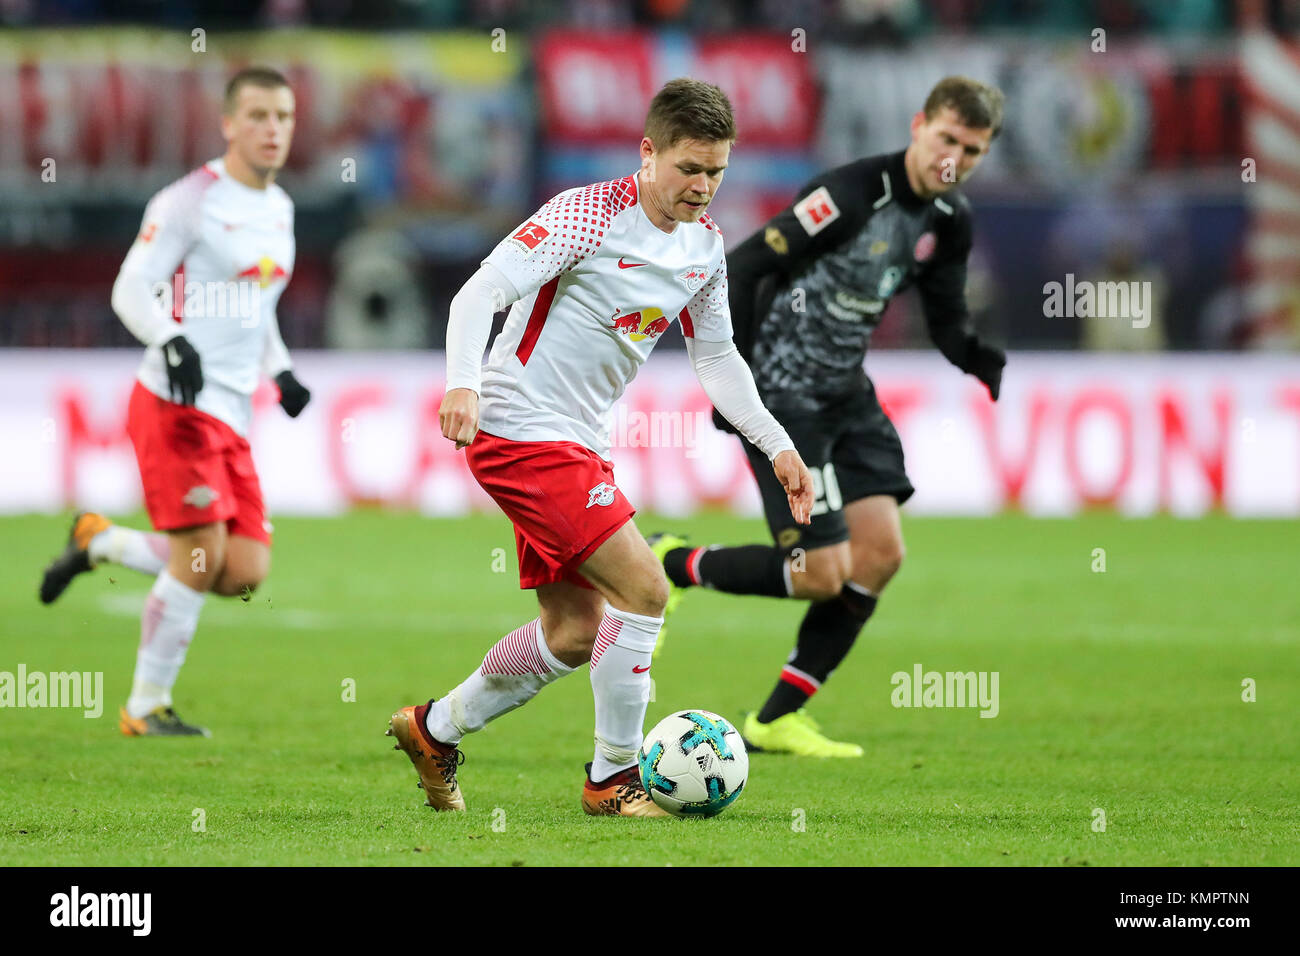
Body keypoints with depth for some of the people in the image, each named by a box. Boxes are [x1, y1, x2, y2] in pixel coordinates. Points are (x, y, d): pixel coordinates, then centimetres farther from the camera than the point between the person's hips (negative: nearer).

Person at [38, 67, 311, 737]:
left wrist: (280, 371, 13)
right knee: (202, 556, -14)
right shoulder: (189, 201, -9)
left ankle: (100, 543, 20)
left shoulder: (278, 207, 16)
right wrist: (172, 342, -29)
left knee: (246, 572, -1)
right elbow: (131, 289, -12)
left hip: (231, 417, 8)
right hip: (175, 406, -8)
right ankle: (146, 707, 1)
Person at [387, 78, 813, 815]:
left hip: (579, 445, 9)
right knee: (644, 589, -16)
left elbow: (716, 357, 19)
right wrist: (464, 382, -38)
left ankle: (436, 729, 32)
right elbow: (481, 293, -22)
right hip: (520, 431, -9)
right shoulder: (589, 215, -16)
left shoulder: (706, 244, 8)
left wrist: (778, 447, 12)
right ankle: (615, 777, -3)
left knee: (575, 634, 13)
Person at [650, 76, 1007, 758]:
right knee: (823, 573, -11)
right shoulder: (852, 194, -22)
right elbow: (744, 266, -19)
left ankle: (777, 721, 10)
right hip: (782, 394, -8)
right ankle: (671, 566, 11)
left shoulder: (947, 221, 3)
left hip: (847, 394, 8)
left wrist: (986, 360, -15)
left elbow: (947, 324, 8)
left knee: (882, 552, 0)